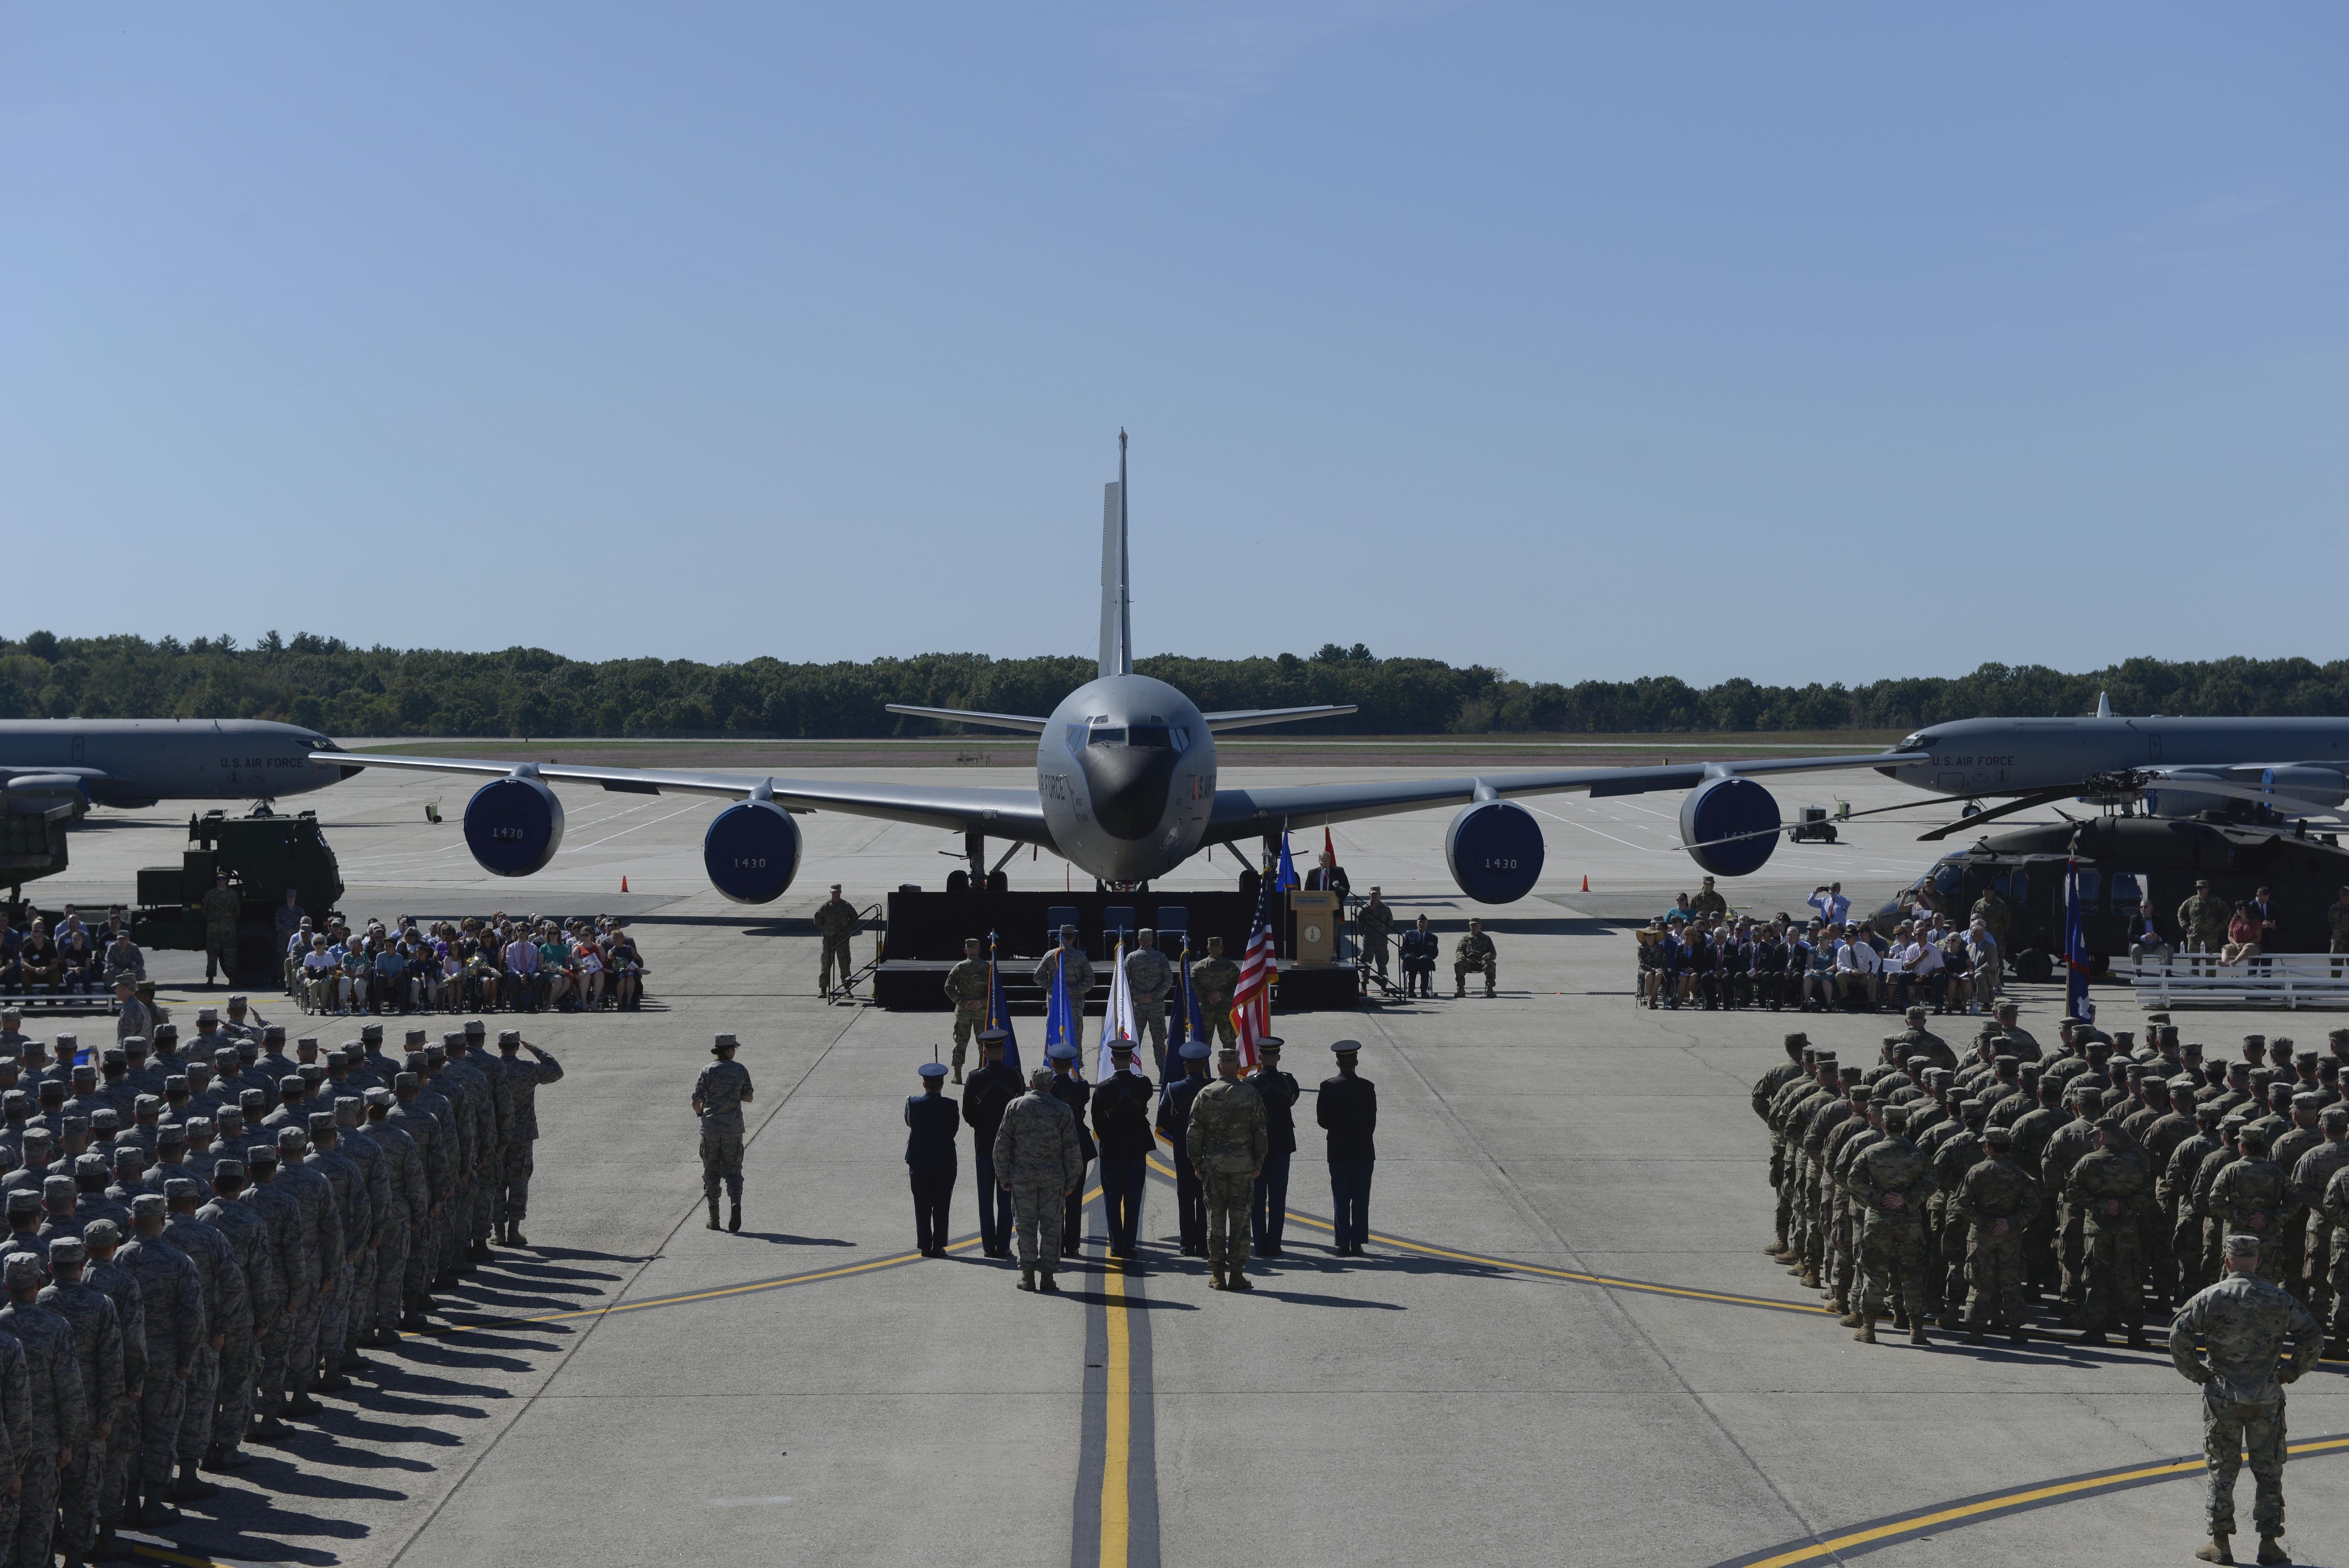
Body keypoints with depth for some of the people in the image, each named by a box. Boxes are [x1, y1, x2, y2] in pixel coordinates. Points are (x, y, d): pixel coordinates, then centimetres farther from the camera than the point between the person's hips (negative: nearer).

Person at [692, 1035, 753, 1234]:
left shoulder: (708, 1071, -6)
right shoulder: (741, 1071, -1)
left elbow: (696, 1103, -8)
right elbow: (748, 1098, 11)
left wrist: (701, 1112, 14)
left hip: (710, 1128, -1)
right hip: (733, 1128, 1)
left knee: (711, 1171, 9)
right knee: (733, 1170, 8)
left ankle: (714, 1219, 9)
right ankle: (736, 1203, -19)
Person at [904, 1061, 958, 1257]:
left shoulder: (913, 1103, -9)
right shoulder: (950, 1106, -13)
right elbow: (955, 1128, -3)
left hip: (919, 1165, 1)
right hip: (945, 1164, -1)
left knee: (922, 1208, 8)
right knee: (942, 1207, 7)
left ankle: (925, 1246, 7)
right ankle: (939, 1246, 6)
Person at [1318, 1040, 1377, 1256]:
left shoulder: (1328, 1087, -6)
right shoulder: (1367, 1088, -5)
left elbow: (1322, 1120, -1)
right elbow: (1373, 1120, 0)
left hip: (1338, 1151, 0)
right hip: (1364, 1151, 0)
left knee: (1341, 1200, 4)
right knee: (1360, 1199, 5)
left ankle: (1344, 1244, 2)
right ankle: (1357, 1244, 3)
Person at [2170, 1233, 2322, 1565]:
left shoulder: (2211, 1298, -5)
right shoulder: (2280, 1300, 0)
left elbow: (2179, 1336, -11)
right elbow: (2313, 1340, -1)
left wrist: (2197, 1373, 1)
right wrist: (2288, 1373, 8)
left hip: (2223, 1397, -1)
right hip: (2267, 1400, 1)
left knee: (2221, 1470, 6)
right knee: (2268, 1471, 9)